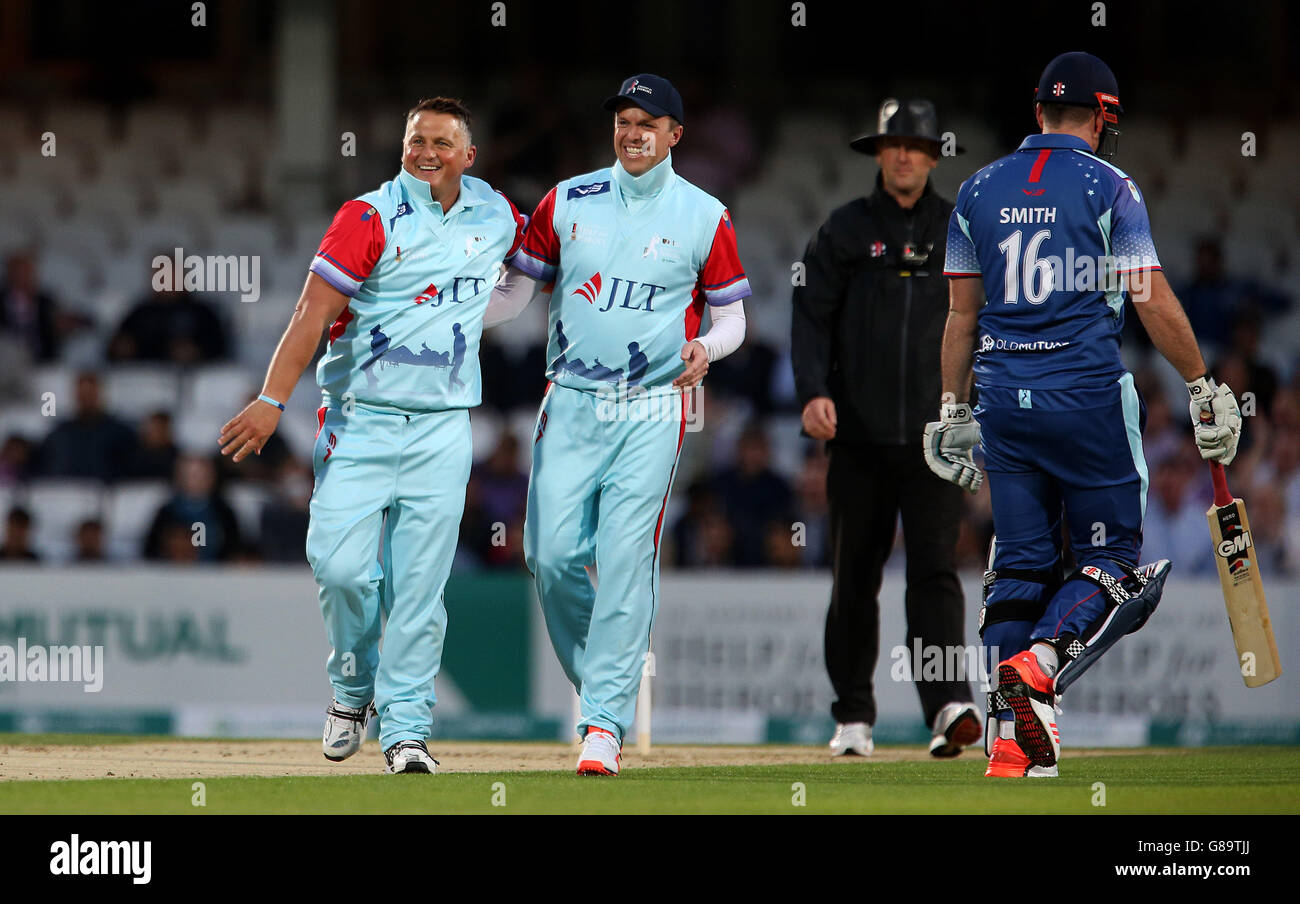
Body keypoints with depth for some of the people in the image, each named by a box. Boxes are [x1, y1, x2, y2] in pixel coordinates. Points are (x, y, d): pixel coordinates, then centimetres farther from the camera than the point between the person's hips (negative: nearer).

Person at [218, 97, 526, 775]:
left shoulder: (495, 215, 8)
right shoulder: (369, 218, -6)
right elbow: (313, 312, -12)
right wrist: (272, 400, -20)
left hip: (442, 430, 2)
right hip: (359, 419, -2)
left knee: (419, 585, -3)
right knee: (341, 565, -11)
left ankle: (406, 727, 1)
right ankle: (353, 688, 15)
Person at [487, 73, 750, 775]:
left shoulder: (705, 217, 2)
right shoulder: (568, 202, 8)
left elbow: (731, 317, 7)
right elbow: (516, 291, 12)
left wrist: (706, 348, -16)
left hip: (652, 410, -3)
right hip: (572, 402, 3)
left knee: (625, 559, -11)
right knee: (551, 555, -6)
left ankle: (605, 722, -10)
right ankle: (600, 680, 18)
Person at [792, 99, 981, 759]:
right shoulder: (845, 230, 5)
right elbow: (811, 315, 0)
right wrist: (813, 391, -15)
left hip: (934, 438, 0)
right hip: (859, 438, 0)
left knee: (934, 573, -12)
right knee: (854, 579, 5)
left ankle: (949, 707, -24)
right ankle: (853, 718, 15)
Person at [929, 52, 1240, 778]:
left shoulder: (980, 191, 9)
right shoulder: (1108, 187, -4)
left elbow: (962, 314, 12)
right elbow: (1155, 304, -7)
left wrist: (953, 410, 18)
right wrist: (1204, 388, 1)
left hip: (1003, 397, 4)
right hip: (1089, 394, -4)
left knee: (1020, 563, 8)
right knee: (1111, 554, 4)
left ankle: (1011, 741, 1)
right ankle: (1039, 665, -21)